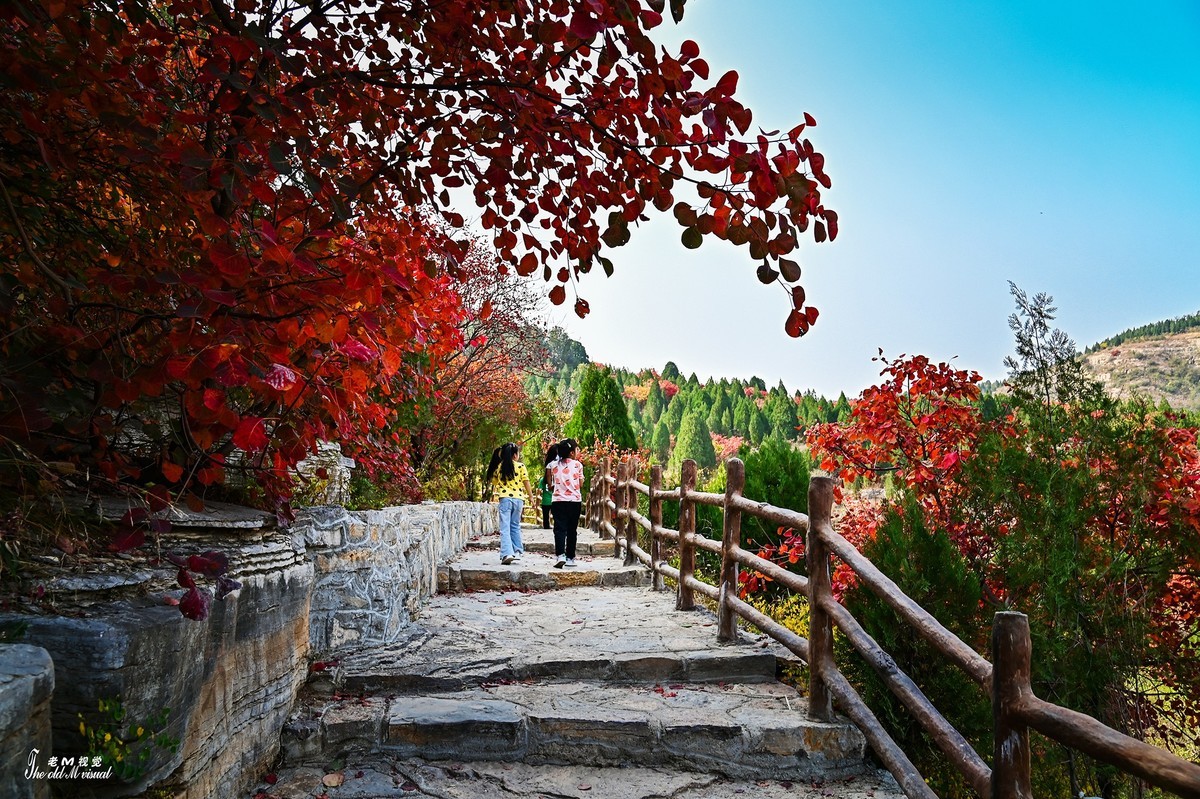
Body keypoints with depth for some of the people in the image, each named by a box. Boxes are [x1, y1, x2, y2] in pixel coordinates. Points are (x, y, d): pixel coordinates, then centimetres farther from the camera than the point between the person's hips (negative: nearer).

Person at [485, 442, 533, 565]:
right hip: (518, 498, 1)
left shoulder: (498, 467, 5)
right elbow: (526, 482, 3)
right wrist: (531, 496, 12)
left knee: (505, 527, -4)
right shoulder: (521, 466, 1)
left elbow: (494, 482, 13)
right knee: (515, 526, 17)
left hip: (505, 498, -1)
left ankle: (507, 553, -17)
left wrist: (495, 493, 32)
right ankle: (517, 551, 19)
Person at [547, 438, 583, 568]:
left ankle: (560, 555, -19)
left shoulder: (552, 465, 3)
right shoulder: (577, 465, -1)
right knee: (572, 530, 9)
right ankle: (570, 558, 14)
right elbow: (581, 485, 2)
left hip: (558, 500, 0)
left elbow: (550, 486, 3)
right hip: (575, 501, 0)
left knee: (560, 529, -2)